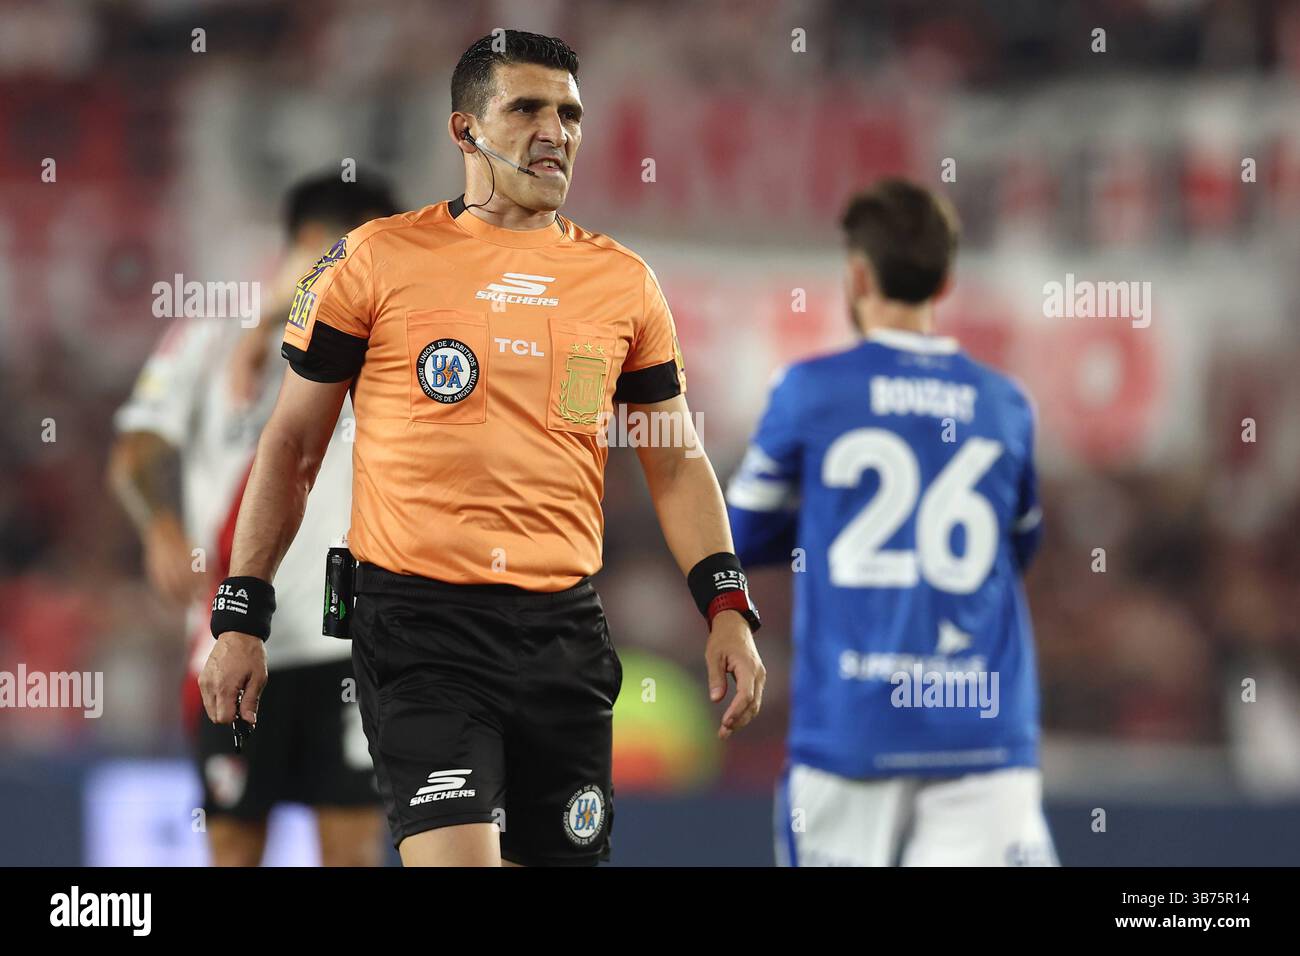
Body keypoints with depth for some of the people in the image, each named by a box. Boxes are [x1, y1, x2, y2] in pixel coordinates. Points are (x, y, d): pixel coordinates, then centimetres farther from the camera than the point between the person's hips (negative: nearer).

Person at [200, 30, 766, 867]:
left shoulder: (623, 281, 10)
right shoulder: (378, 258, 1)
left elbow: (676, 460, 15)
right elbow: (293, 444, 6)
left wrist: (727, 607, 1)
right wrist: (241, 619, 2)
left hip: (565, 631, 4)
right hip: (420, 619, -4)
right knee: (457, 857, -21)